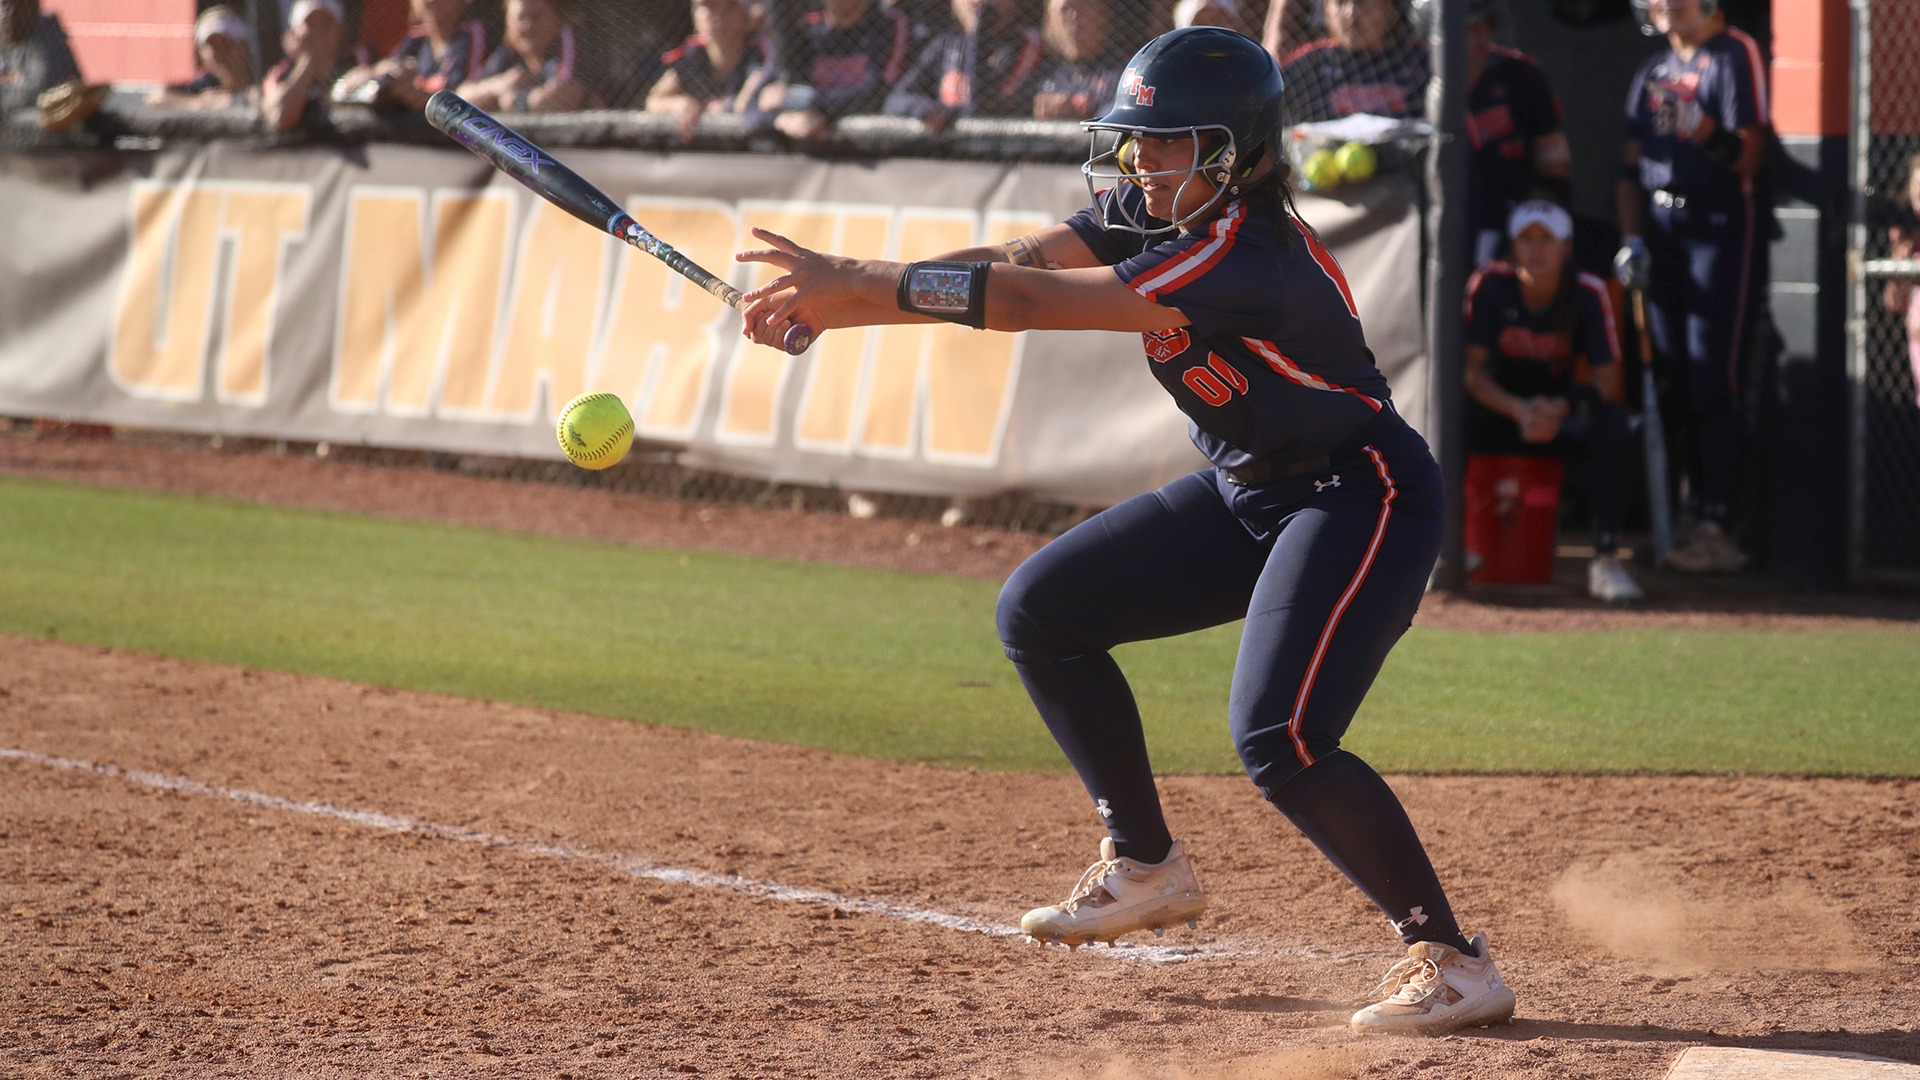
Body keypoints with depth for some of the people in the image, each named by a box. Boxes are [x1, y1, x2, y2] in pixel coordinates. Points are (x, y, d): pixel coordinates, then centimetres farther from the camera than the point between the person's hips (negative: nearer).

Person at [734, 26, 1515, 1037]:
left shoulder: (1242, 256, -30)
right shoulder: (1151, 213, -2)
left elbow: (1030, 303, -34)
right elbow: (1018, 261, -10)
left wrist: (857, 284, -32)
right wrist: (837, 299, -22)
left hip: (1362, 499, -10)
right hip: (1245, 494, 10)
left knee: (1278, 740, -26)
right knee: (1041, 611, 9)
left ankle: (1452, 961, -15)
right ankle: (1145, 865, 19)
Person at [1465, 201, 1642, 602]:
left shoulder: (1589, 294, -11)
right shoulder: (1489, 285, -12)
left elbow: (1607, 380, -13)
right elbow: (1472, 372, -15)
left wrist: (1560, 408, -33)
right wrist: (1518, 410, -33)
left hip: (1562, 414, 0)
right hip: (1497, 413, 0)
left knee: (1611, 420, -31)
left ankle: (1606, 558, -32)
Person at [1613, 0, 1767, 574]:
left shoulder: (1735, 54, -5)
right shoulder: (1652, 72, 17)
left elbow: (1748, 157, -13)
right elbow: (1632, 164, 20)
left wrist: (1709, 134, -32)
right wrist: (1630, 237, 9)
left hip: (1719, 225, -7)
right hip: (1660, 233, 7)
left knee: (1713, 380, -12)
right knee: (1674, 380, 8)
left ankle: (1716, 529, -14)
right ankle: (1693, 516, 13)